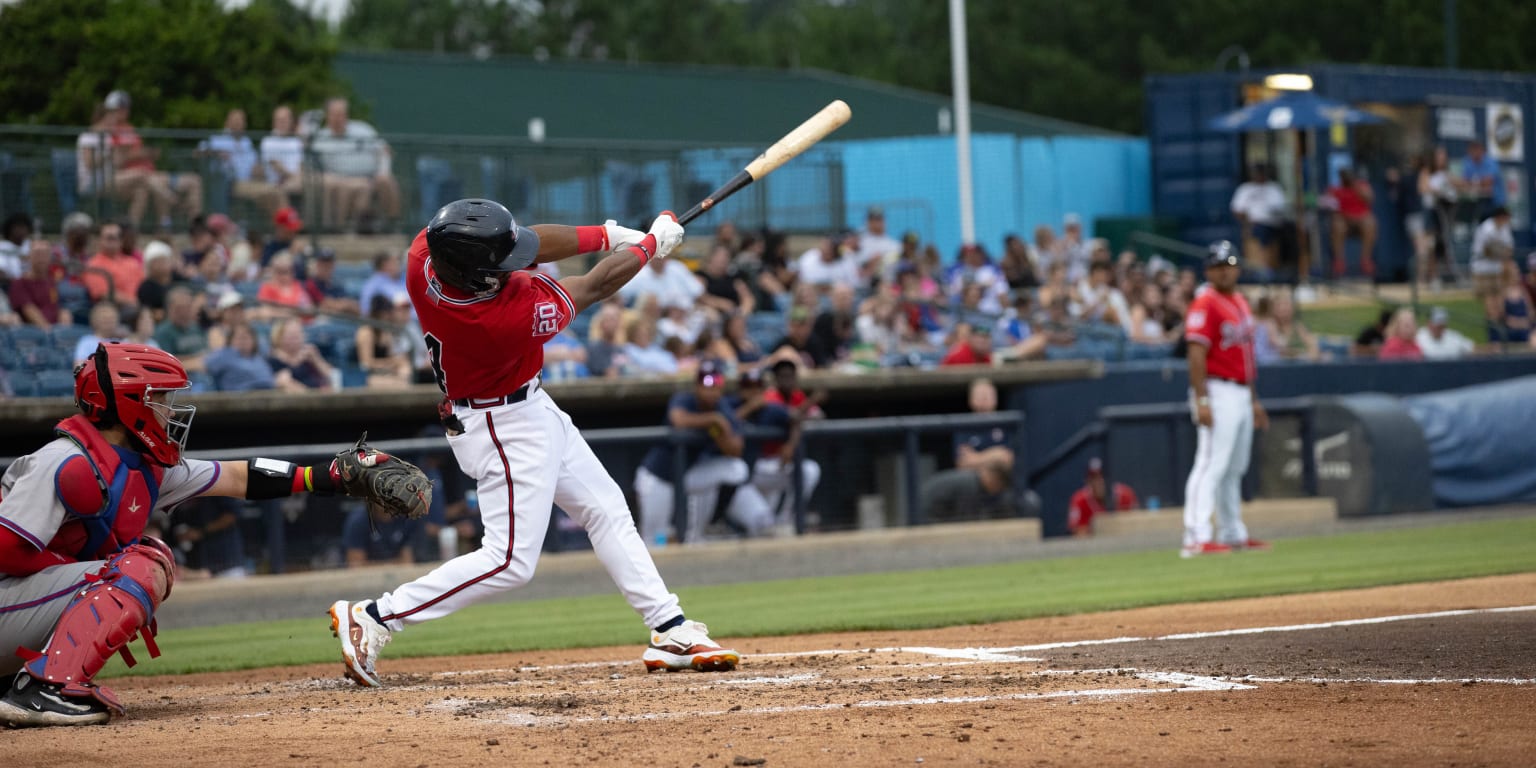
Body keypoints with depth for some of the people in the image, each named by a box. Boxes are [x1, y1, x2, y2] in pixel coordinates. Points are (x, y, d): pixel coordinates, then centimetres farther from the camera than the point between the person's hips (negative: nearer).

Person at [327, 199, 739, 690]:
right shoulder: (511, 318, -37)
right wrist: (651, 245, -5)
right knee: (510, 561, -6)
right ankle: (373, 620, -2)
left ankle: (671, 631, 20)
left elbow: (524, 243, -5)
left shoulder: (425, 255, -21)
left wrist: (608, 236, -7)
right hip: (505, 428, -9)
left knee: (606, 510, 15)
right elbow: (594, 287, -20)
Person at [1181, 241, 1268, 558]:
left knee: (1234, 469, 15)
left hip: (1241, 396, 9)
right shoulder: (1205, 303, -12)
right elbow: (1196, 354, -19)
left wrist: (1254, 400, 22)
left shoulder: (1240, 302, 16)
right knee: (1211, 464, -15)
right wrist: (1201, 401, -25)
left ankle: (1234, 534, 24)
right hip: (1218, 392, -9)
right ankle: (1196, 538, -21)